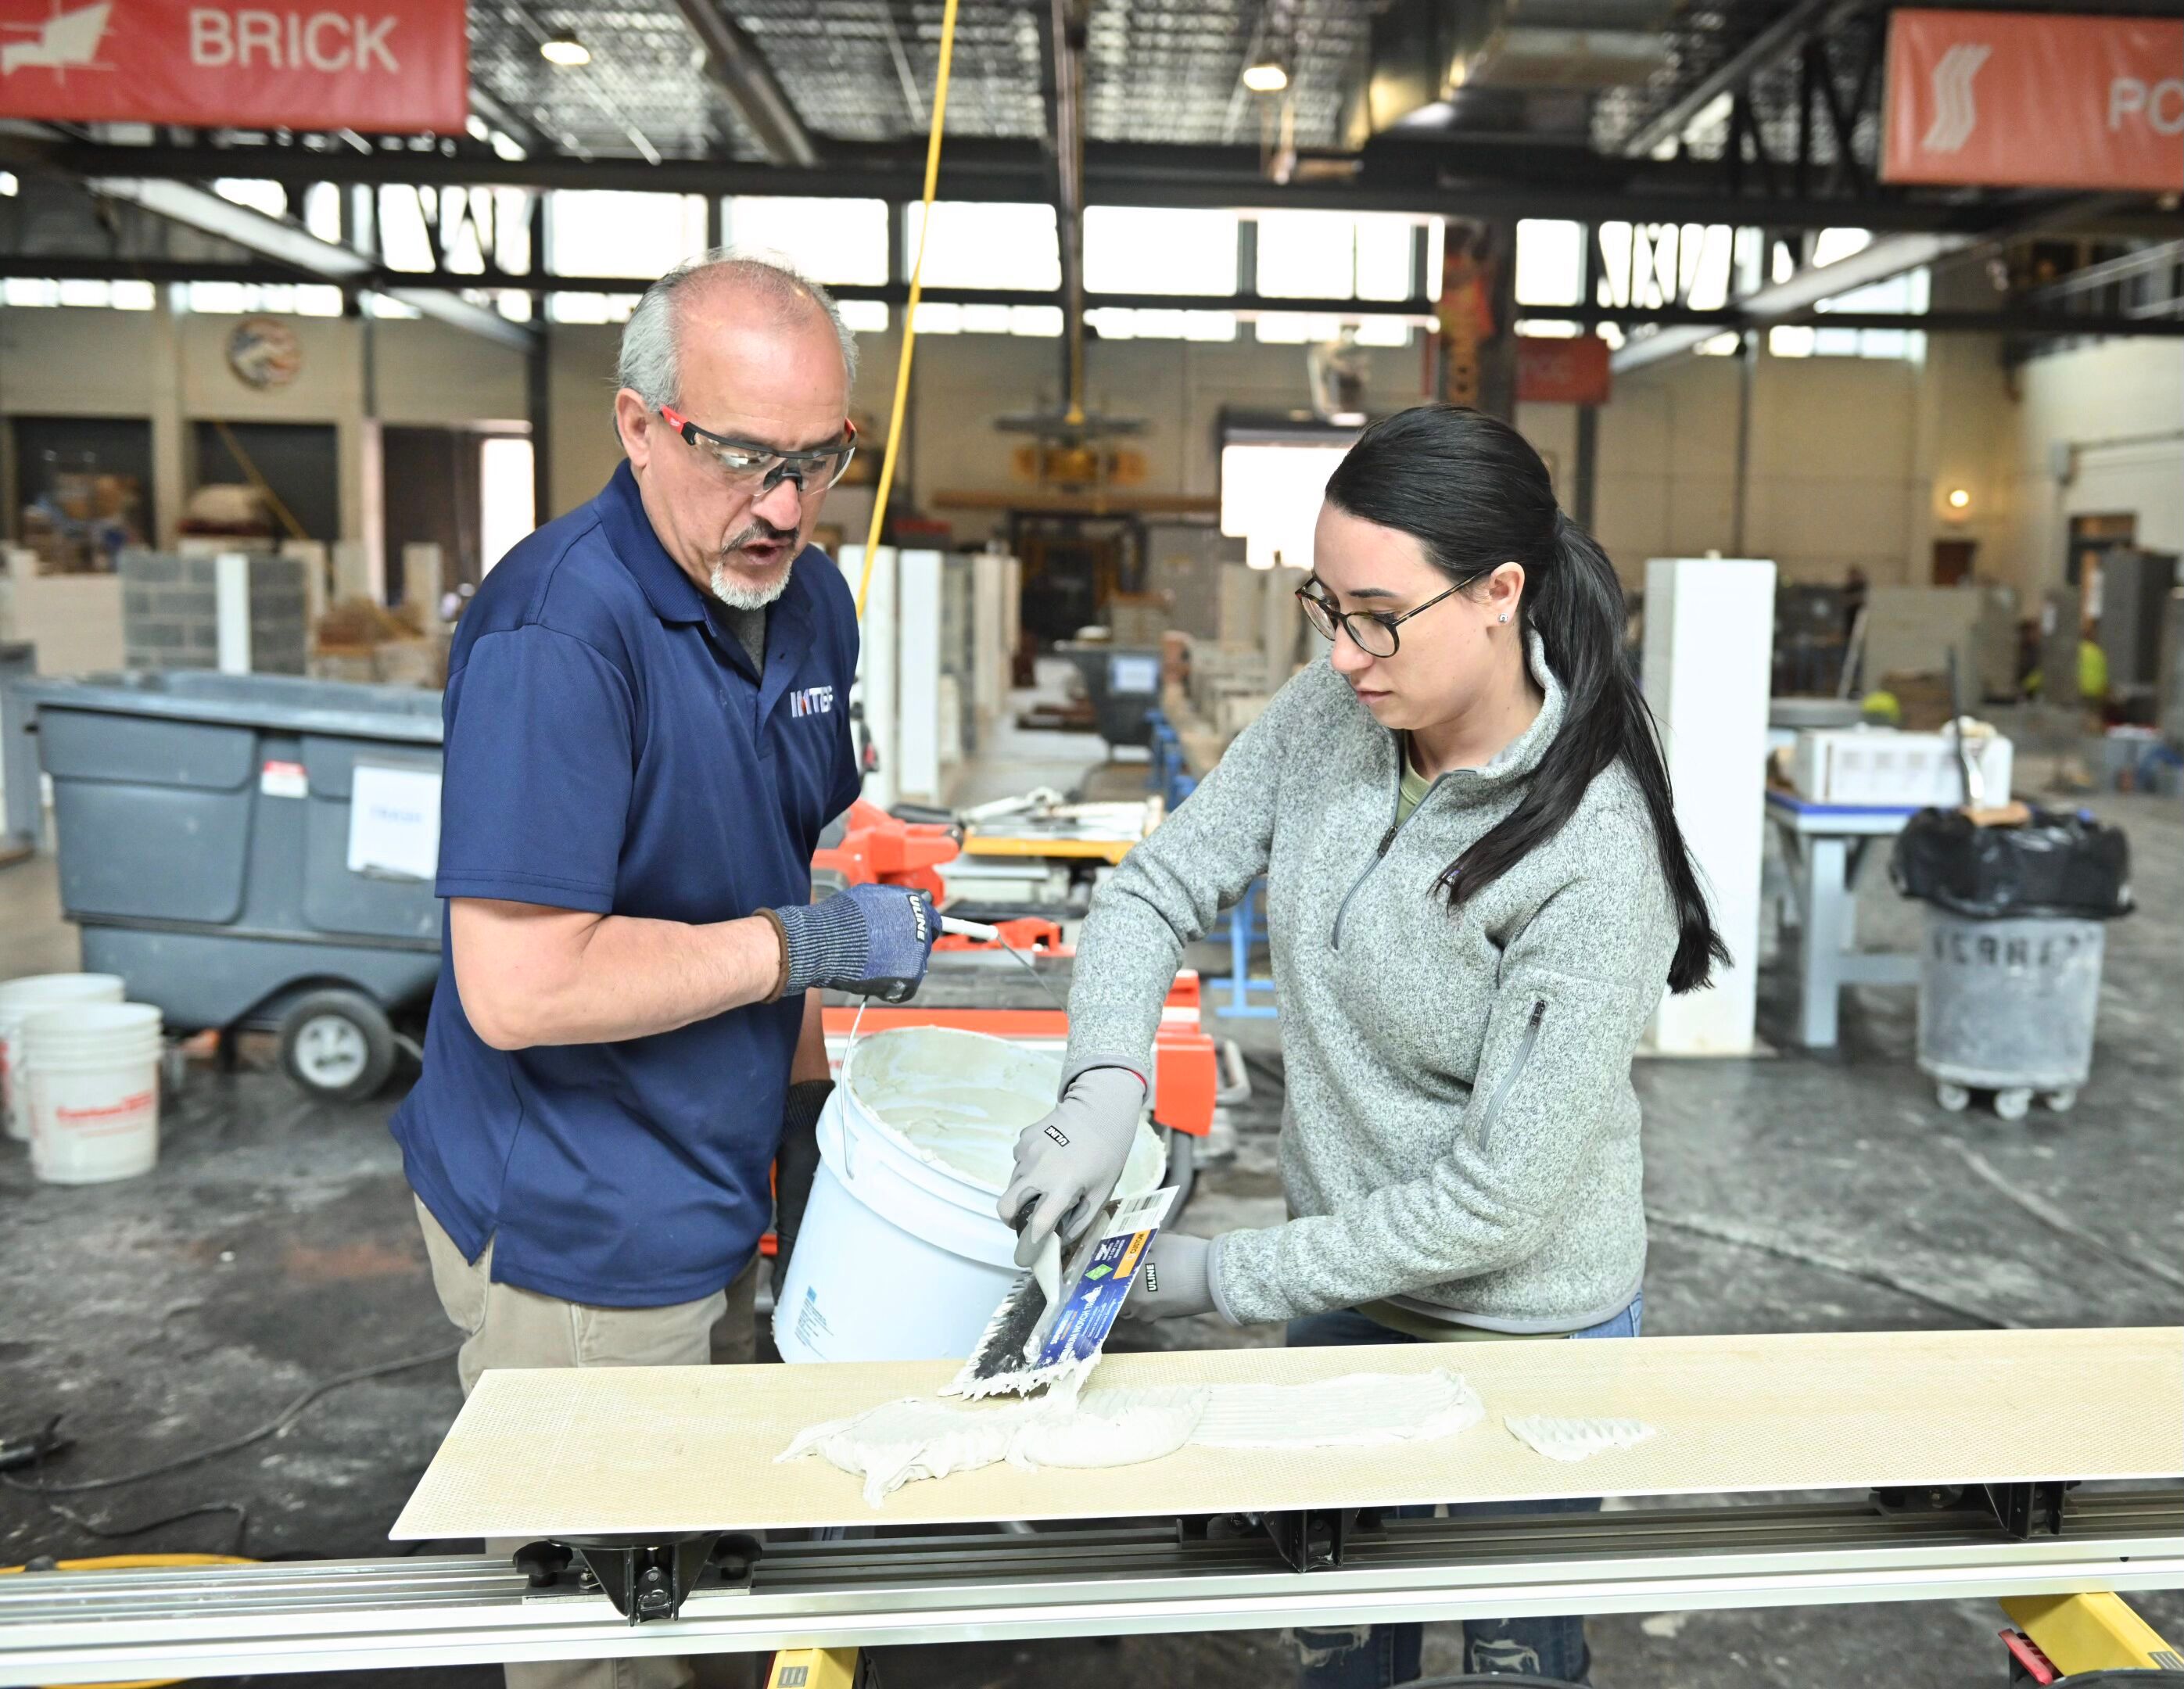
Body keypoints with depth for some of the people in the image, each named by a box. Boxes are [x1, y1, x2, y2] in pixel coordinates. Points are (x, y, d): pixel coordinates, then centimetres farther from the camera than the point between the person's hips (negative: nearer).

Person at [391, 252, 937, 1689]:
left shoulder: (807, 596, 3)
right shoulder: (557, 636, -25)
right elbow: (520, 989, -30)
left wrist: (818, 1084, 11)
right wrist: (803, 944, -21)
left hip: (720, 1193, 8)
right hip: (576, 1240, -8)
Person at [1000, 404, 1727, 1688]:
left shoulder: (1594, 860, -28)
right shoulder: (1330, 718, -11)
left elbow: (1499, 1199, -26)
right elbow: (1160, 886, -4)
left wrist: (1224, 1277, -19)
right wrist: (1107, 1085, -23)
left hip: (1520, 1330, -5)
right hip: (1346, 1289, 5)